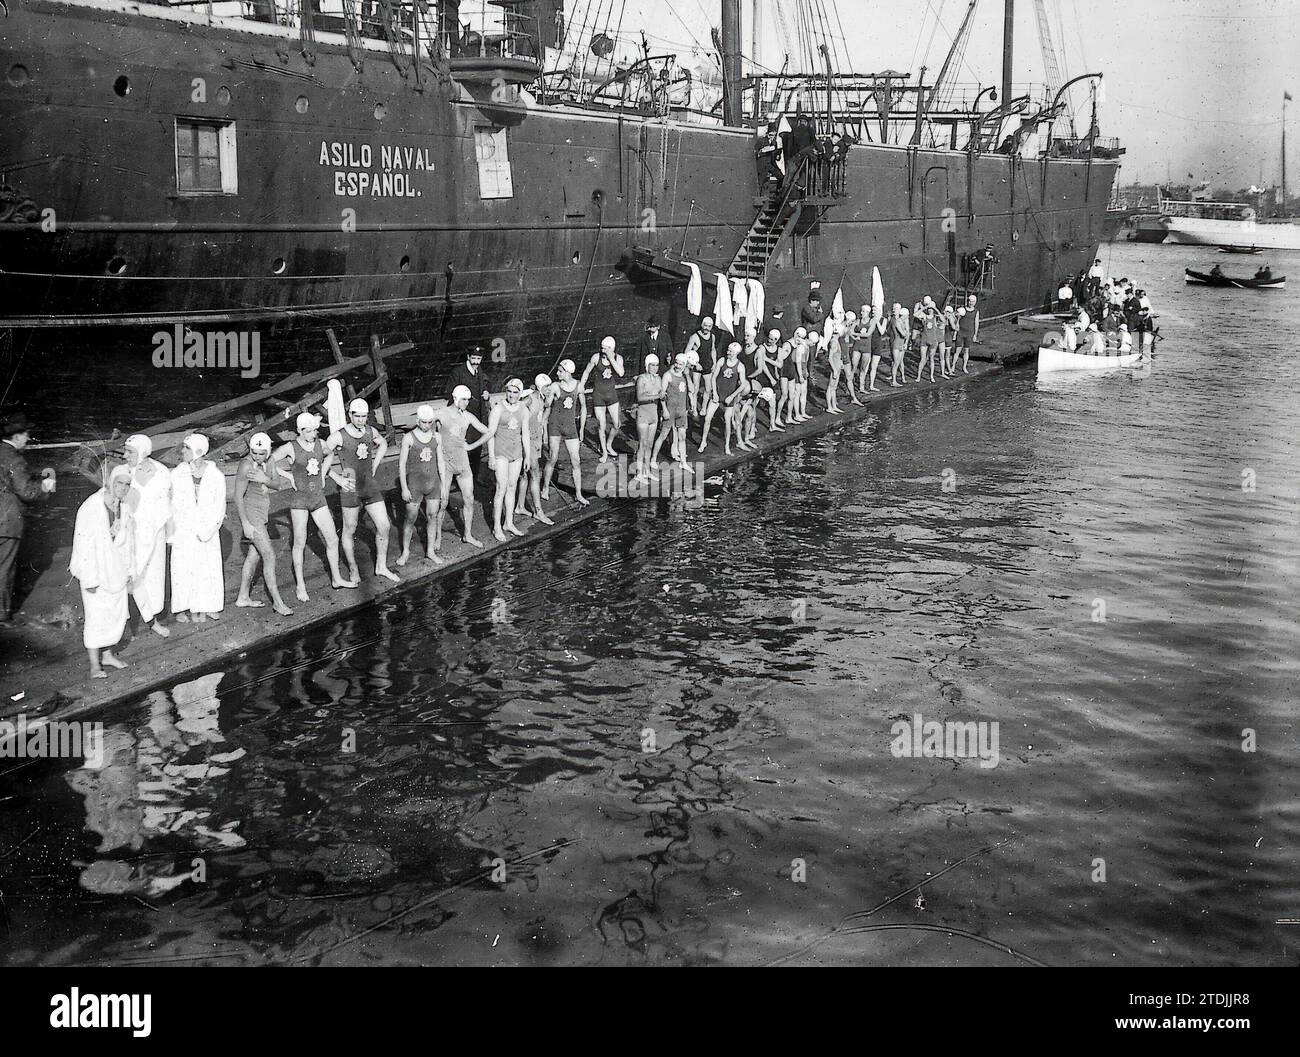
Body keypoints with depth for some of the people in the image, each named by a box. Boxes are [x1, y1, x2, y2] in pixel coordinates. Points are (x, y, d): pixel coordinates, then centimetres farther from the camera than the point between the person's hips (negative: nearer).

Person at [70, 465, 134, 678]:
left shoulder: (123, 509, 0)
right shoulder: (91, 508, -20)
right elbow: (83, 544, -18)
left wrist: (129, 571, 14)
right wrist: (89, 580, -17)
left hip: (116, 570, 6)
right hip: (95, 569, -6)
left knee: (117, 613, 12)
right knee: (96, 616, -4)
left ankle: (107, 654, 29)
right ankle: (94, 665, 3)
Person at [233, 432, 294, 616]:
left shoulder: (268, 463, 2)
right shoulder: (246, 465, -21)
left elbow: (279, 485, -4)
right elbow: (238, 496, -19)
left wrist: (266, 480, -25)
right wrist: (245, 524, -22)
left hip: (262, 512, 9)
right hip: (251, 514, -8)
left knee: (254, 555, 17)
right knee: (270, 557, -9)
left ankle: (243, 598, 28)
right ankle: (277, 602, -2)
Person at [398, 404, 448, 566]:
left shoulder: (436, 437, 4)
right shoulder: (409, 438, -8)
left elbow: (441, 462, 9)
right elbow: (401, 464, -7)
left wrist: (443, 485, 6)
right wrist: (404, 488, -10)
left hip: (433, 481, 4)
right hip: (415, 483, -4)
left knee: (433, 516, 7)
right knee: (411, 518, 2)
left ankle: (430, 551, 19)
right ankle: (405, 552, 16)